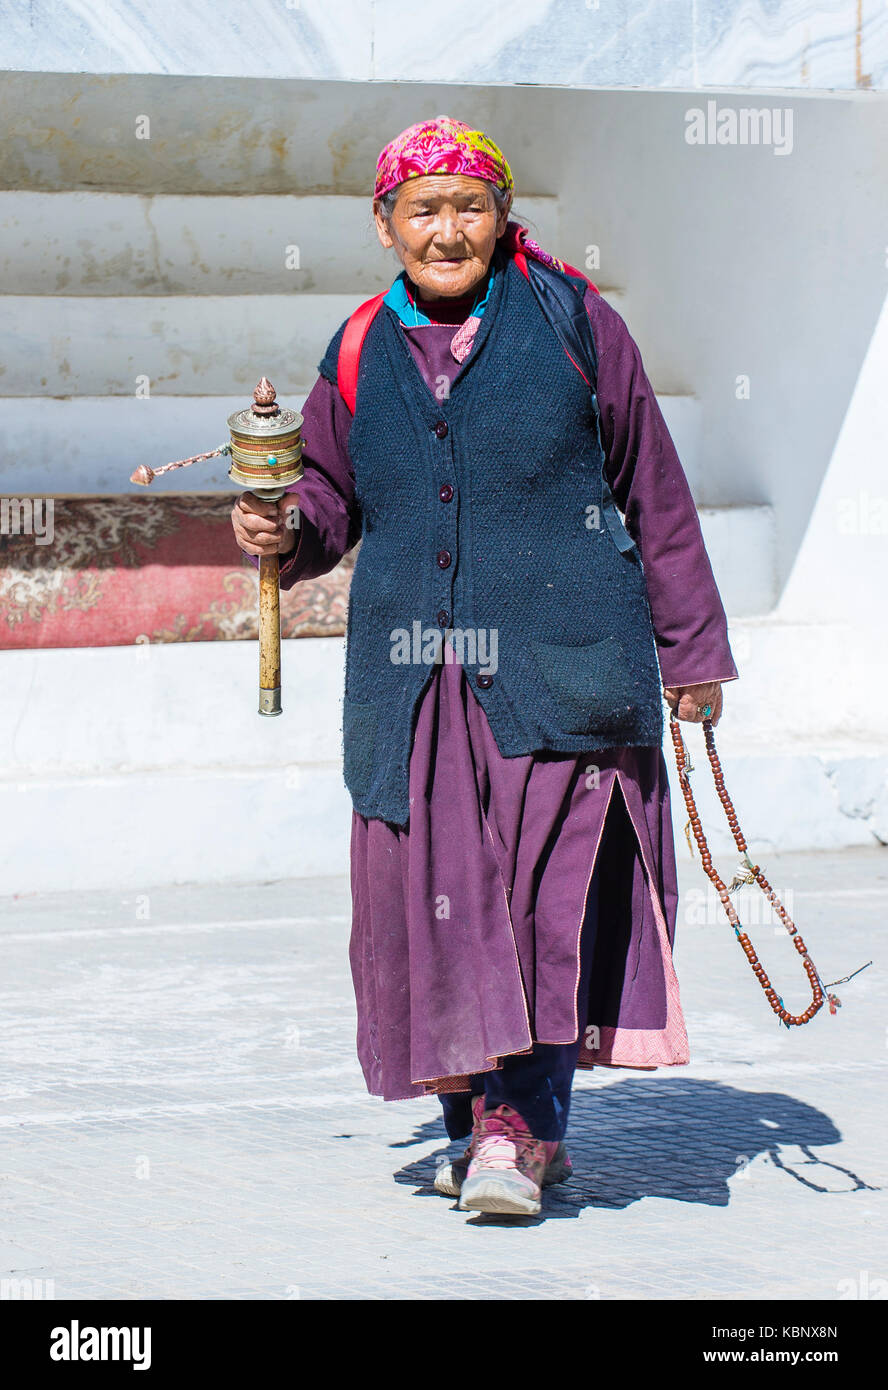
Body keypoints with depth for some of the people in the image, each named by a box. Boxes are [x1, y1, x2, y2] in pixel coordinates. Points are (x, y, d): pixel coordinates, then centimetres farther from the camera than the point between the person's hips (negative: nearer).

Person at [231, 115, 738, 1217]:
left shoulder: (572, 324, 3)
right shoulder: (361, 356, 11)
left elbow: (654, 496, 8)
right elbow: (334, 494, 23)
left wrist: (692, 652, 9)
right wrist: (286, 531, -1)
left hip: (556, 663, -3)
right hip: (411, 672, 3)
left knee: (549, 884, -12)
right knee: (430, 891, 0)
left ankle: (521, 1119, -8)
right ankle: (477, 1117, 11)